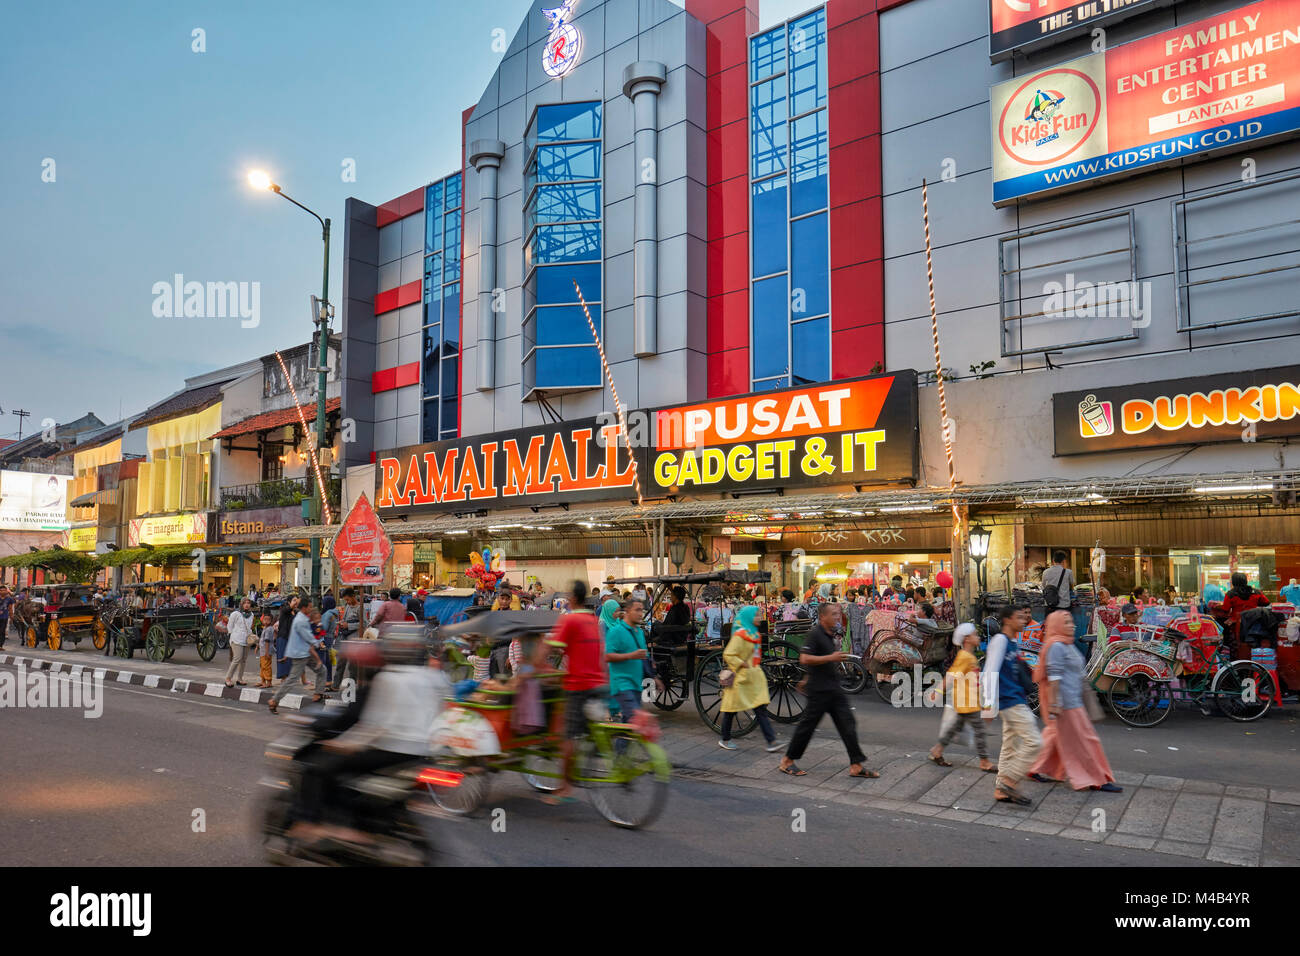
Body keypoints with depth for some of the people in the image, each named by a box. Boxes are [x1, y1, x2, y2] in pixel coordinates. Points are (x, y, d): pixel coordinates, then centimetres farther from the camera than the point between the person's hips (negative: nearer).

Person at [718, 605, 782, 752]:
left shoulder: (754, 634, 11)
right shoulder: (740, 635, -15)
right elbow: (728, 655, -19)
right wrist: (743, 665, -20)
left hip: (755, 677, 8)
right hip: (740, 678, -8)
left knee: (761, 709, 1)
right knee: (732, 709, 6)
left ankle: (771, 741, -4)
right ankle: (725, 740, 21)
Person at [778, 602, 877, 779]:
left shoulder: (830, 635, 14)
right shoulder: (814, 634, -14)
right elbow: (804, 659, -24)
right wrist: (831, 658, -22)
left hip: (834, 689, 8)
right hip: (819, 690, -8)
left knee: (847, 724, 3)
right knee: (807, 725, 1)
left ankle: (856, 766, 7)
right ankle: (787, 761, 15)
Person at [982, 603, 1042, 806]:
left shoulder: (1014, 642, 17)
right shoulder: (999, 640, -12)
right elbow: (991, 671, -17)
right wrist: (990, 702, -22)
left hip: (1017, 699, 10)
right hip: (1010, 700, -10)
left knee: (1010, 746, 11)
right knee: (1033, 741, -12)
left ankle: (1001, 790, 15)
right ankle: (1008, 782, -7)